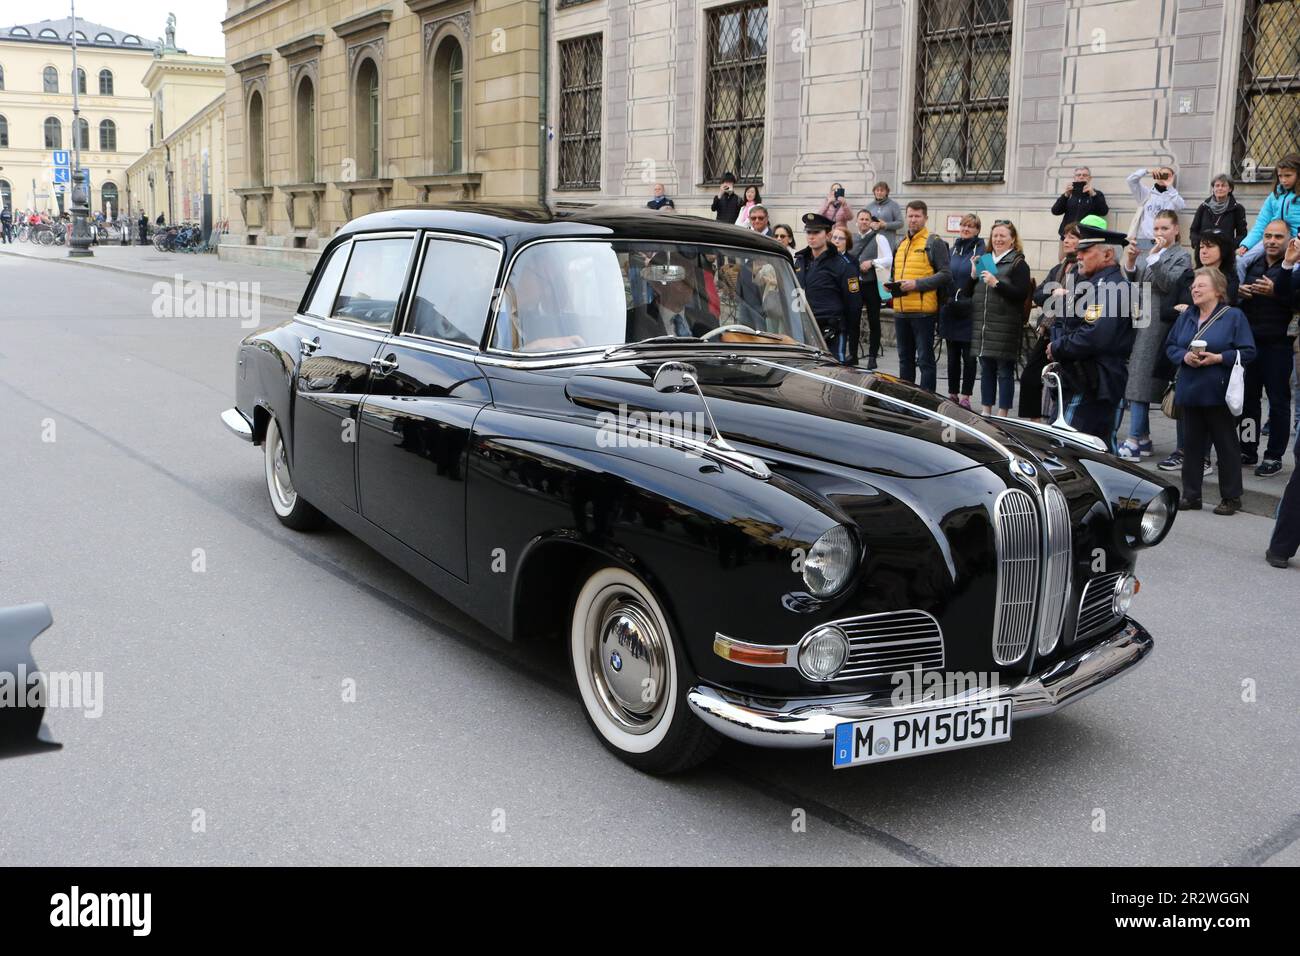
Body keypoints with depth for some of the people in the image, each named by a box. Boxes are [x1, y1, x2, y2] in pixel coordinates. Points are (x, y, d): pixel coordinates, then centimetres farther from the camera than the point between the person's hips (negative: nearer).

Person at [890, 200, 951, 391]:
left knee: (925, 359, -3)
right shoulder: (902, 244, 18)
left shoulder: (934, 243, -4)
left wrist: (917, 284, -18)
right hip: (901, 310, 7)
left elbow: (945, 274, -10)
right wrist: (894, 285, 8)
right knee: (905, 358, 14)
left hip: (923, 311, -7)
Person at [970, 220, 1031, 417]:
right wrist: (973, 274, 0)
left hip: (1005, 328, -6)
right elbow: (971, 292, 18)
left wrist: (996, 283, -19)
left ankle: (1003, 414, 3)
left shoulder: (1018, 264, -2)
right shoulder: (985, 260, 16)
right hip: (982, 325, 6)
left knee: (1005, 371, -1)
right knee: (986, 369, 11)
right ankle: (986, 411, 19)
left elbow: (1022, 294, -13)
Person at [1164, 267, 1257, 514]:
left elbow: (1247, 352, -8)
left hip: (1218, 394, -5)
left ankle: (1231, 498, 10)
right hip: (1190, 392, 5)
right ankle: (1191, 496, 17)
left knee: (1226, 445, 2)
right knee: (1192, 444, 9)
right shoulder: (1186, 317, 12)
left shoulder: (1234, 316, -4)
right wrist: (1184, 357, -8)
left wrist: (1218, 358, -19)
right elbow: (1170, 346, 12)